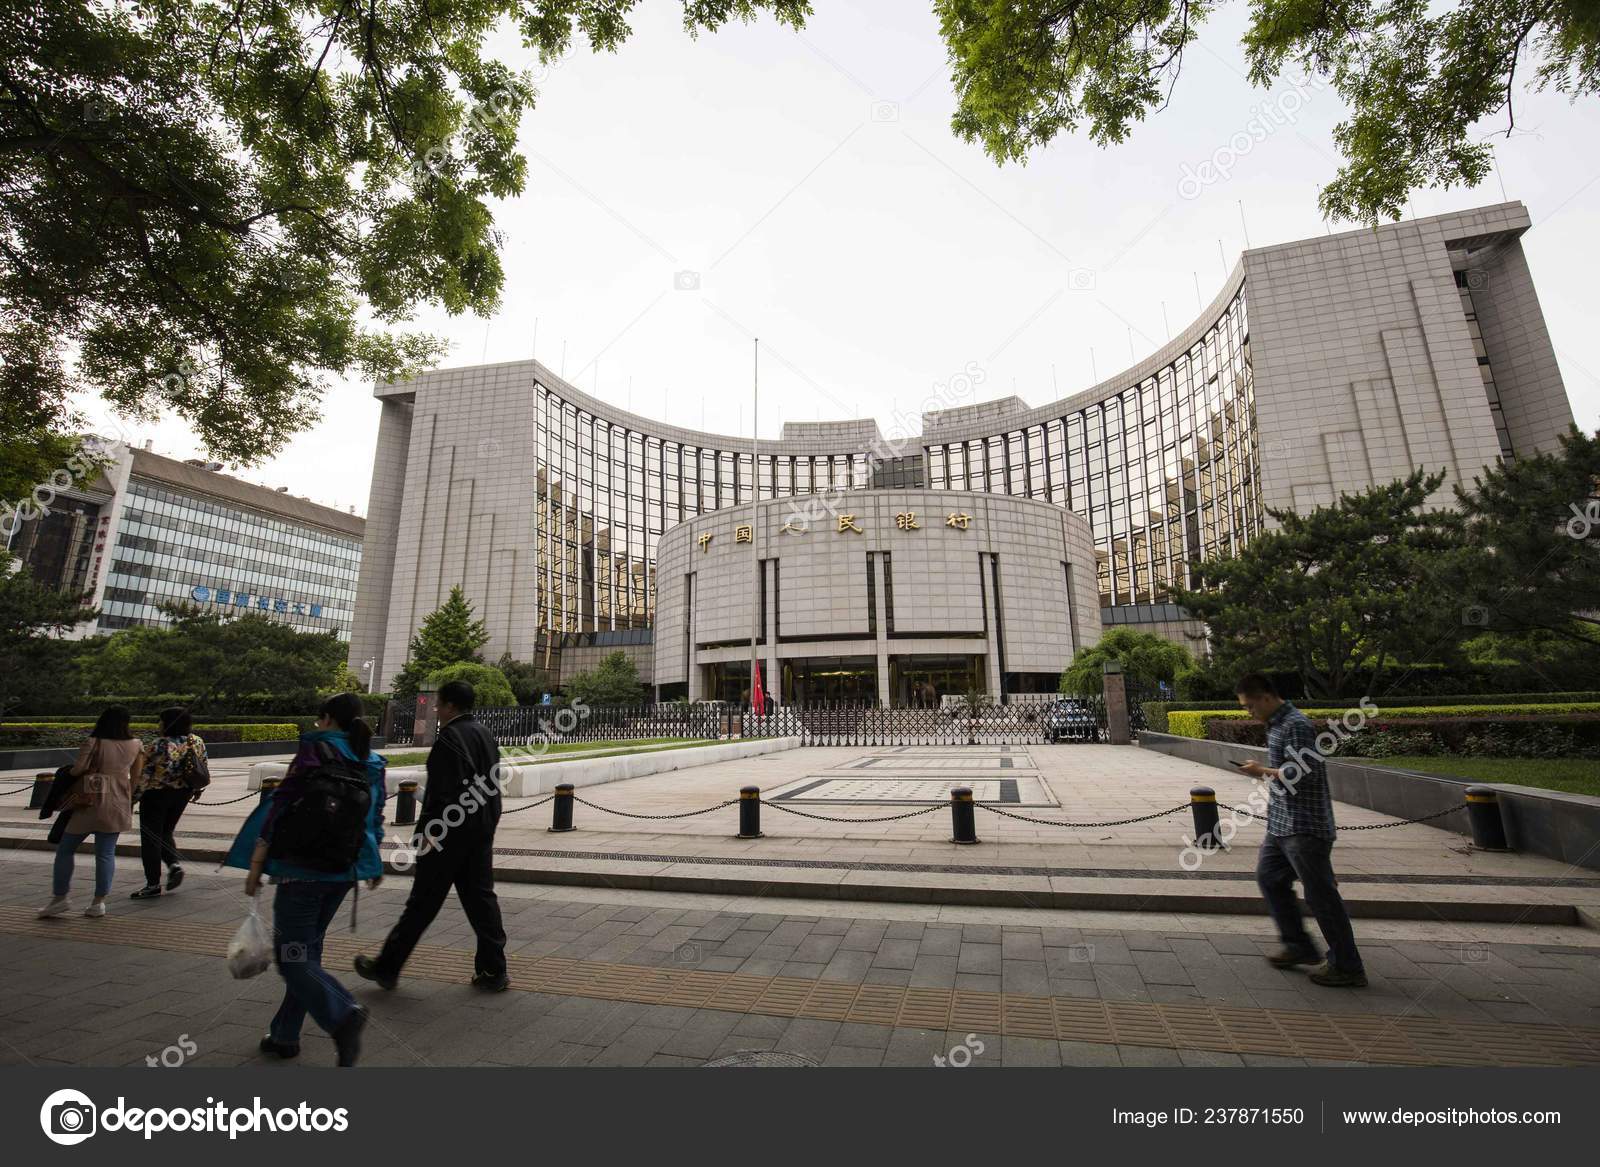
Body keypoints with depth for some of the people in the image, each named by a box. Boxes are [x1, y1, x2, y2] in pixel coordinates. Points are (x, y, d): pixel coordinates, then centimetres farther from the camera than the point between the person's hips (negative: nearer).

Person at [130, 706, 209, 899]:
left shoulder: (159, 745, -19)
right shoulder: (197, 742, 0)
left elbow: (143, 776, -17)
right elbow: (205, 771, 7)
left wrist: (132, 798, -8)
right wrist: (197, 790, 20)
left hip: (156, 794, -6)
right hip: (182, 794, 6)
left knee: (151, 837, 5)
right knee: (166, 832, 22)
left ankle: (153, 885, 10)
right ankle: (175, 863, 2)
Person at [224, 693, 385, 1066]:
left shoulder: (314, 753, -10)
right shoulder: (372, 764, 7)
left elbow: (280, 808, -14)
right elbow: (375, 821, 13)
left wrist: (256, 867, -7)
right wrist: (374, 864, 26)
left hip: (302, 871, -6)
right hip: (344, 872, 6)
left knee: (292, 957, 0)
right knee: (307, 949, 21)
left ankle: (343, 1014, -18)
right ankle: (285, 1035, 29)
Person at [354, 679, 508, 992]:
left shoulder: (450, 738, -15)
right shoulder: (486, 734, 10)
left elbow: (442, 792, -21)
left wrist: (428, 831, -15)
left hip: (449, 834, -8)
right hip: (482, 831, 8)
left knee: (423, 901, 7)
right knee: (480, 896, 12)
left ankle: (387, 967, 25)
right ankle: (492, 971, 16)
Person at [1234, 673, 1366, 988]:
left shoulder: (1296, 725, -19)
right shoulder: (1276, 725, 12)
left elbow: (1306, 773, -24)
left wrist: (1262, 771, -15)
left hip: (1304, 828, -10)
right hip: (1281, 824, 10)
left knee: (1320, 893, 1)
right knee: (1268, 876, 14)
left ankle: (1348, 968, 15)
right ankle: (1298, 945, 26)